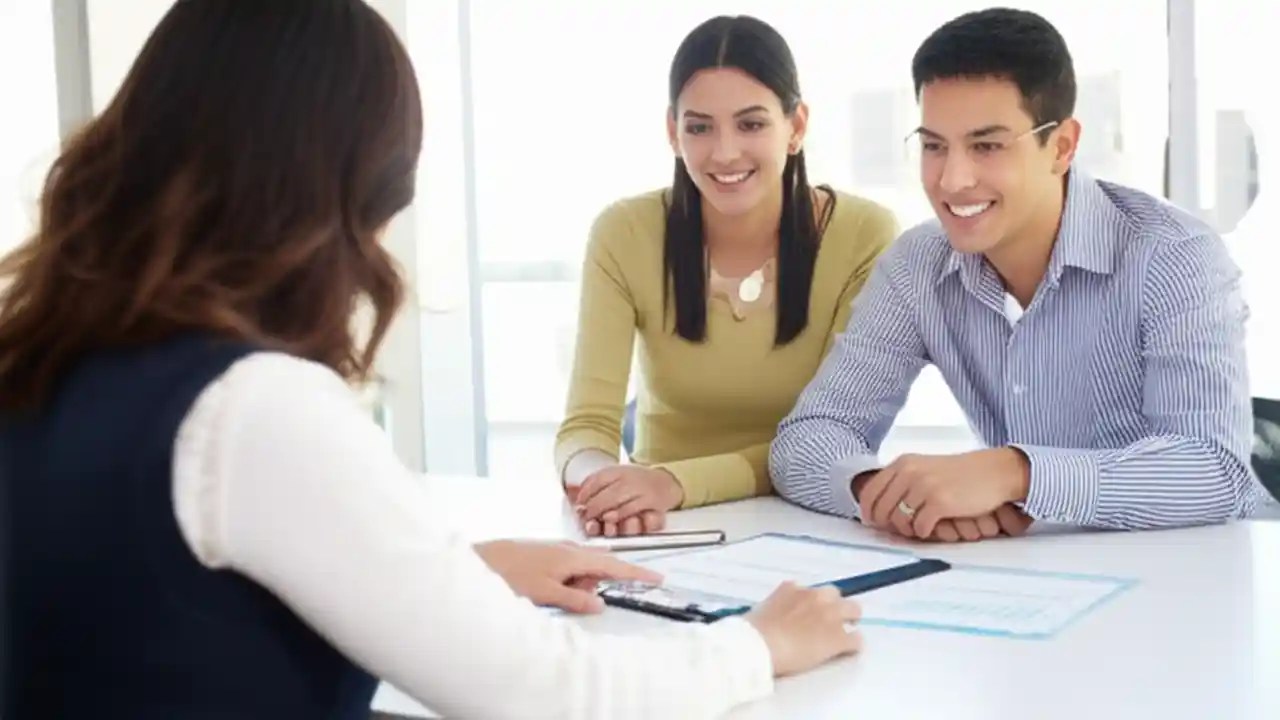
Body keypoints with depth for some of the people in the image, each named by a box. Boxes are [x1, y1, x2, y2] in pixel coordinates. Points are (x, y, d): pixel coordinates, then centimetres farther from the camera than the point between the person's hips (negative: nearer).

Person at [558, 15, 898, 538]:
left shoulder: (862, 236, -11)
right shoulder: (624, 234, -8)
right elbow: (587, 424, -11)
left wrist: (677, 483, -29)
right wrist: (603, 479, -34)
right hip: (667, 531, 1)